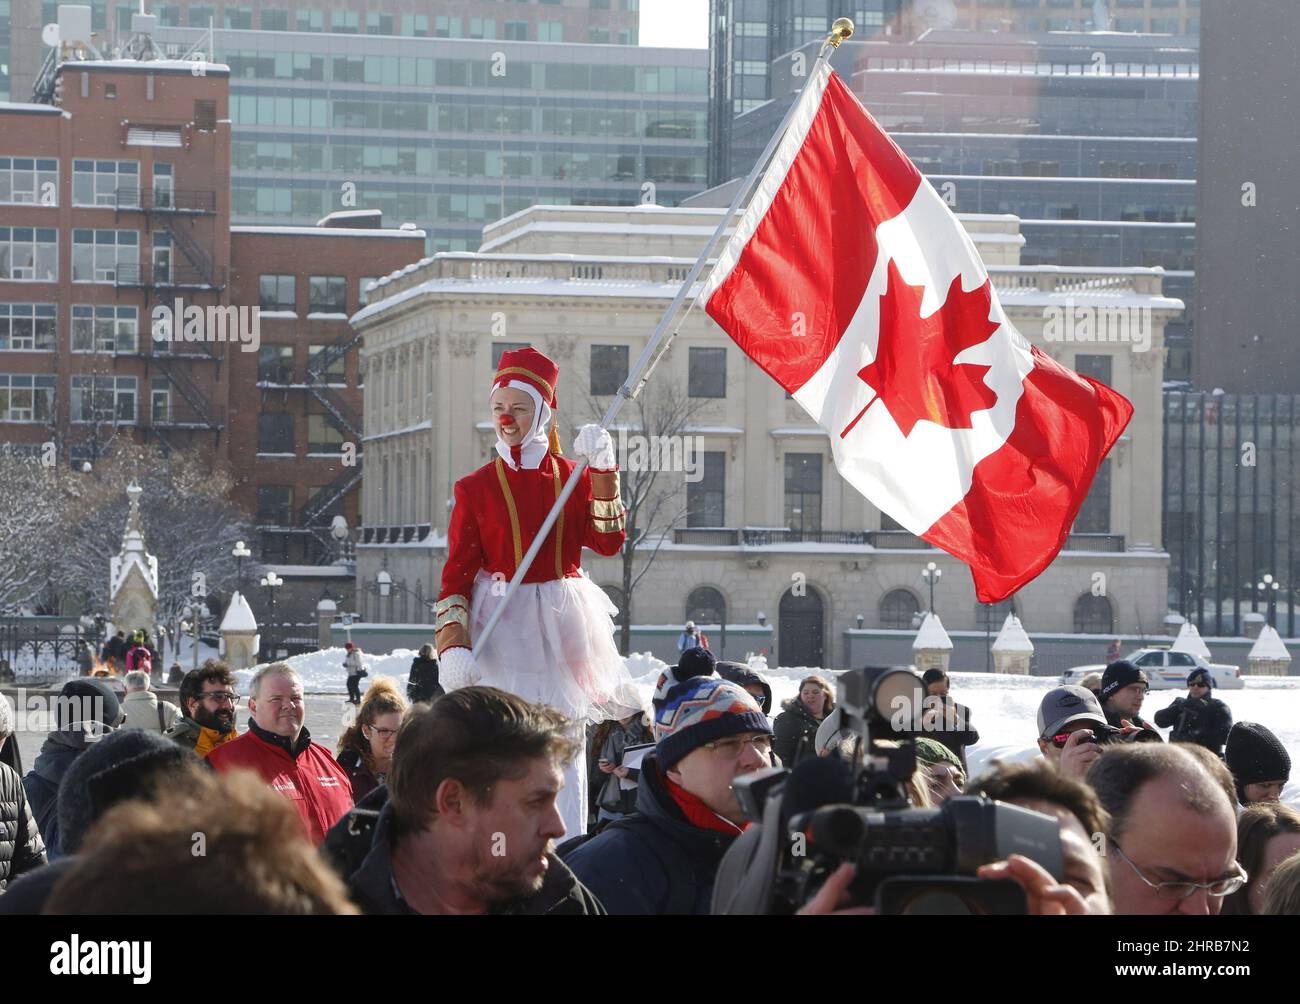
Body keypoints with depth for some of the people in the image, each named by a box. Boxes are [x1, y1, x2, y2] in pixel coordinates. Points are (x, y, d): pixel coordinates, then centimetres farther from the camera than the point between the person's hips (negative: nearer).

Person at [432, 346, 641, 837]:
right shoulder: (476, 487, 4)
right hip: (501, 626, -2)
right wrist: (452, 643, -12)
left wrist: (603, 473, -11)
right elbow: (456, 572, 0)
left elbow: (609, 542, -5)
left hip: (562, 625, 2)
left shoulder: (575, 476, 9)